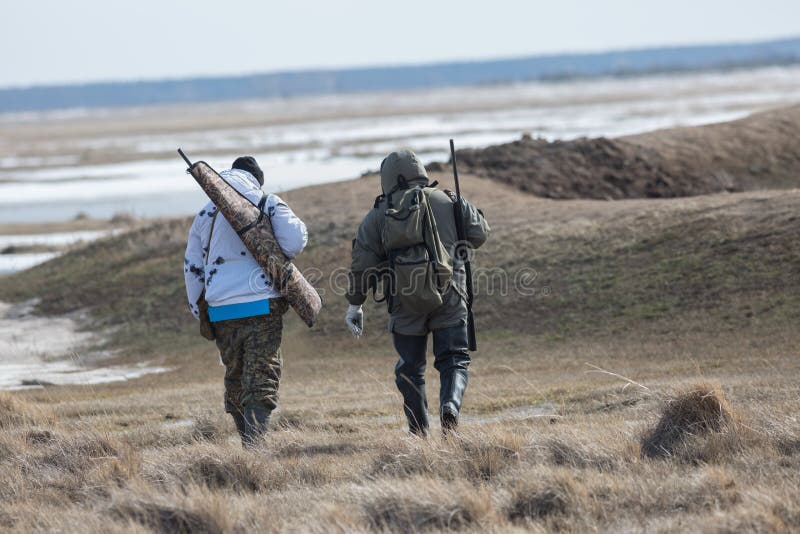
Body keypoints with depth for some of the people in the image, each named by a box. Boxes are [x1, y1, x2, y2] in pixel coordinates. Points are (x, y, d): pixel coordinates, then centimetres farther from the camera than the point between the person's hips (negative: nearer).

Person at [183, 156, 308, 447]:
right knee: (262, 381, -5)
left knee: (235, 381, 15)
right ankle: (254, 447, -21)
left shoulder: (205, 215, 15)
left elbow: (192, 268, 17)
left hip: (221, 311, 4)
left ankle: (249, 446, 19)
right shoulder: (268, 204, 2)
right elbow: (294, 242, -10)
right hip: (262, 307, -4)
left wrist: (200, 313, 24)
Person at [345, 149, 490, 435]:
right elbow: (479, 233, 11)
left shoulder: (379, 215, 4)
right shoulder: (449, 202, 6)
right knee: (454, 360, 5)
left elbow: (362, 263, 2)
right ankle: (450, 405, -24)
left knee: (410, 369, 13)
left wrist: (354, 304, 11)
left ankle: (419, 435, 11)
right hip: (449, 294, 0)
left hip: (405, 301, 0)